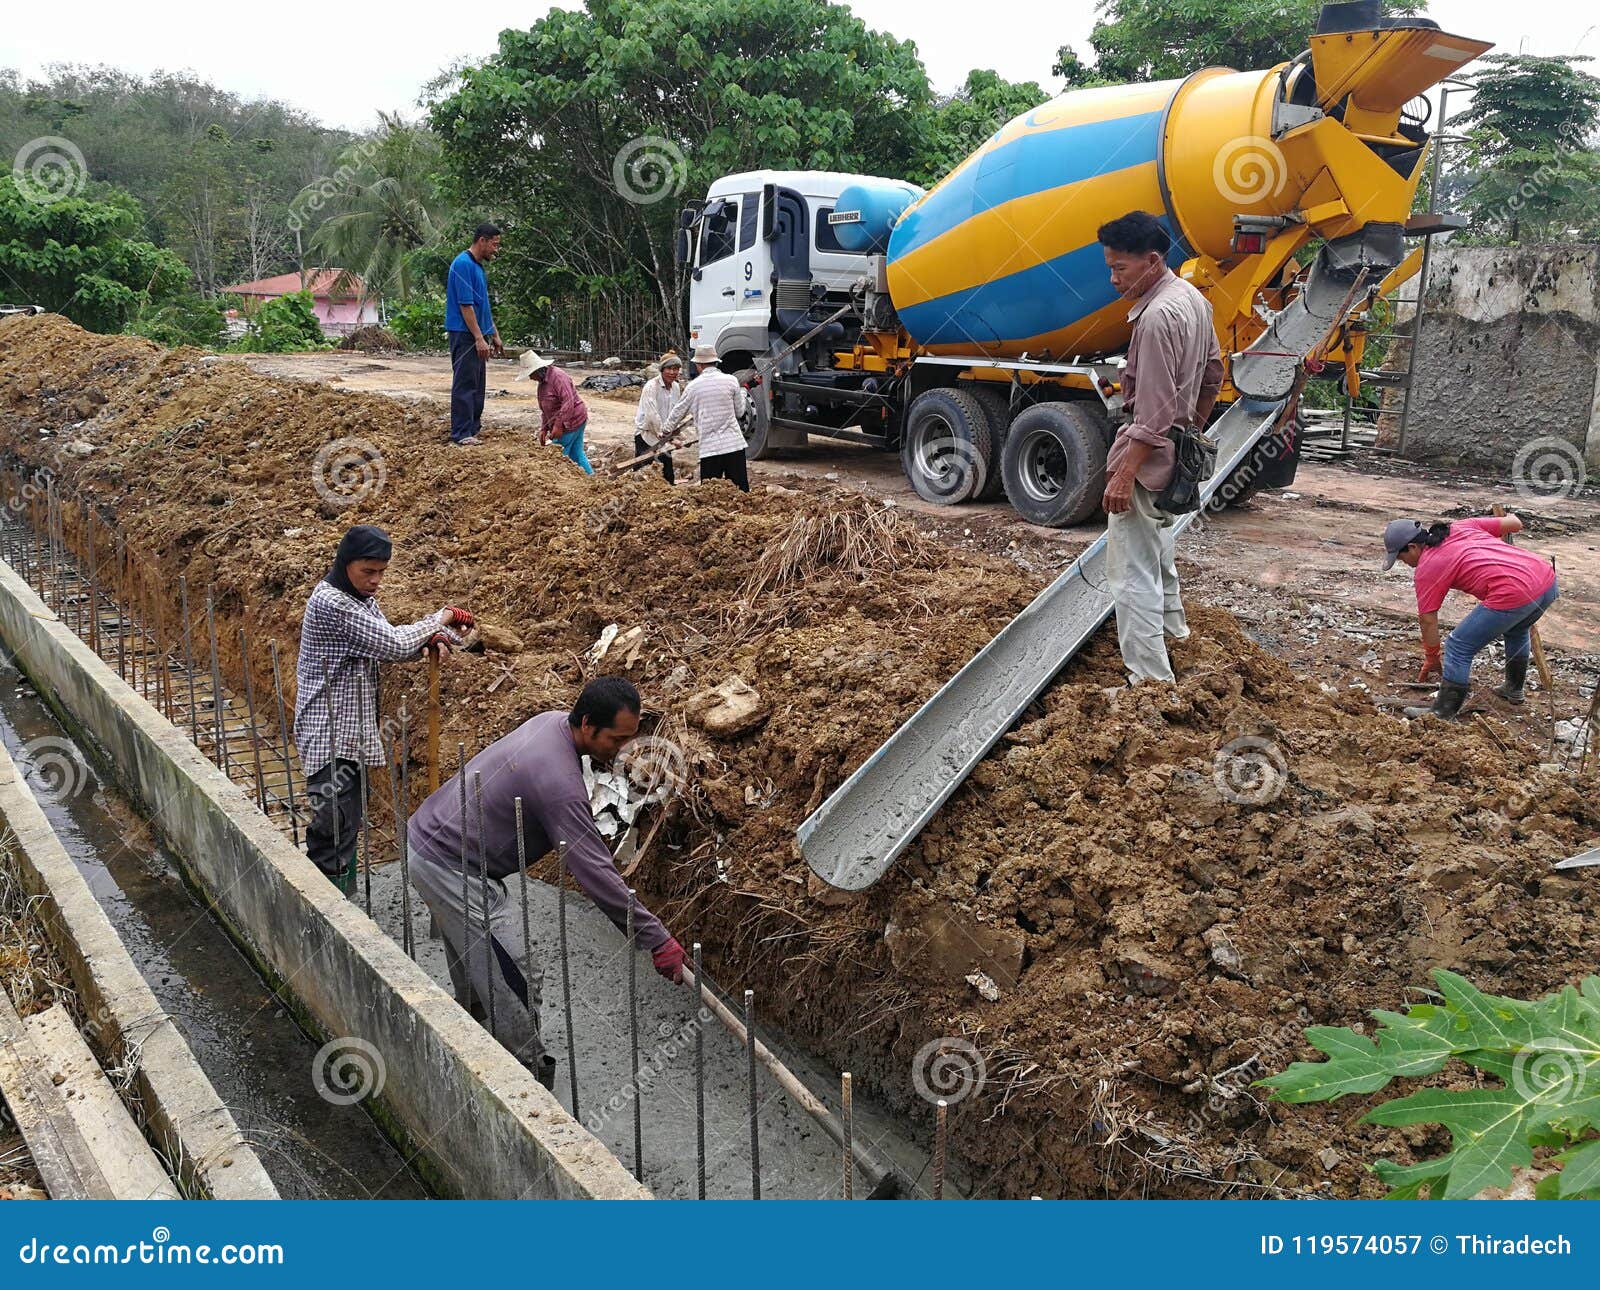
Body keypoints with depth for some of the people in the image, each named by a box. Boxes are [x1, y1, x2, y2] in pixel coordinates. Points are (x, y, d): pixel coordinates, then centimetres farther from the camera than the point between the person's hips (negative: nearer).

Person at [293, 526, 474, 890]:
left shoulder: (363, 597, 10)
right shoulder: (330, 603, -20)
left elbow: (386, 648, 15)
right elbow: (392, 644, -22)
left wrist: (429, 639, -5)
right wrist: (442, 618, -9)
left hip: (353, 730, 10)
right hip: (329, 733, -10)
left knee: (350, 820, 17)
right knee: (334, 827, -11)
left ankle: (343, 893, 28)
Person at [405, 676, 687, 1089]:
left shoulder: (552, 722, -2)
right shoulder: (560, 782, -31)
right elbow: (594, 872, -29)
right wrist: (657, 941, -23)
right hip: (450, 868, -10)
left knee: (473, 962, 25)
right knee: (518, 978, -7)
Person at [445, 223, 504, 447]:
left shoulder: (478, 266, 16)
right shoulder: (463, 264, -15)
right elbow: (465, 305, -20)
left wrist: (494, 335, 22)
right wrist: (480, 338, -21)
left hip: (478, 336, 10)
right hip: (465, 336, -10)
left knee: (477, 385, 13)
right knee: (465, 384, -8)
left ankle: (473, 428, 20)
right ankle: (461, 435, -6)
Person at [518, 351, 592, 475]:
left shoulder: (557, 376, -19)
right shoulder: (543, 382, 13)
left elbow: (568, 402, -26)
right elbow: (545, 409, 17)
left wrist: (558, 425, -26)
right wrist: (543, 429, 8)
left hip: (571, 421, -10)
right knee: (576, 455, 12)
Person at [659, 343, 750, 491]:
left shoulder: (693, 386, 4)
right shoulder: (731, 380, 1)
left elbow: (679, 412, 17)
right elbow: (739, 412, 10)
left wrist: (667, 431, 35)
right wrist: (743, 394, 30)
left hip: (709, 447, 0)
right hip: (734, 445, 0)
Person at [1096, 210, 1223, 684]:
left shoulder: (1157, 316, -23)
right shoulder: (1193, 298, 8)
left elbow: (1153, 413, -26)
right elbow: (1214, 371, 19)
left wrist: (1123, 475, -25)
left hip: (1148, 450, -11)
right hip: (1177, 444, 11)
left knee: (1131, 572, -9)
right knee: (1156, 540, 31)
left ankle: (1151, 683, -9)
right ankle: (1171, 623, 52)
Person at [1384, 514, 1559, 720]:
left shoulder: (1426, 568, 1)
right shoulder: (1461, 526, 18)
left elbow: (1428, 619, 7)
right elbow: (1515, 523, 21)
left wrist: (1431, 659, 20)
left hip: (1513, 595, -8)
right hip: (1548, 581, 8)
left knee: (1459, 648, 5)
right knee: (1517, 630, 37)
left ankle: (1443, 714, 10)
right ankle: (1515, 689, 51)